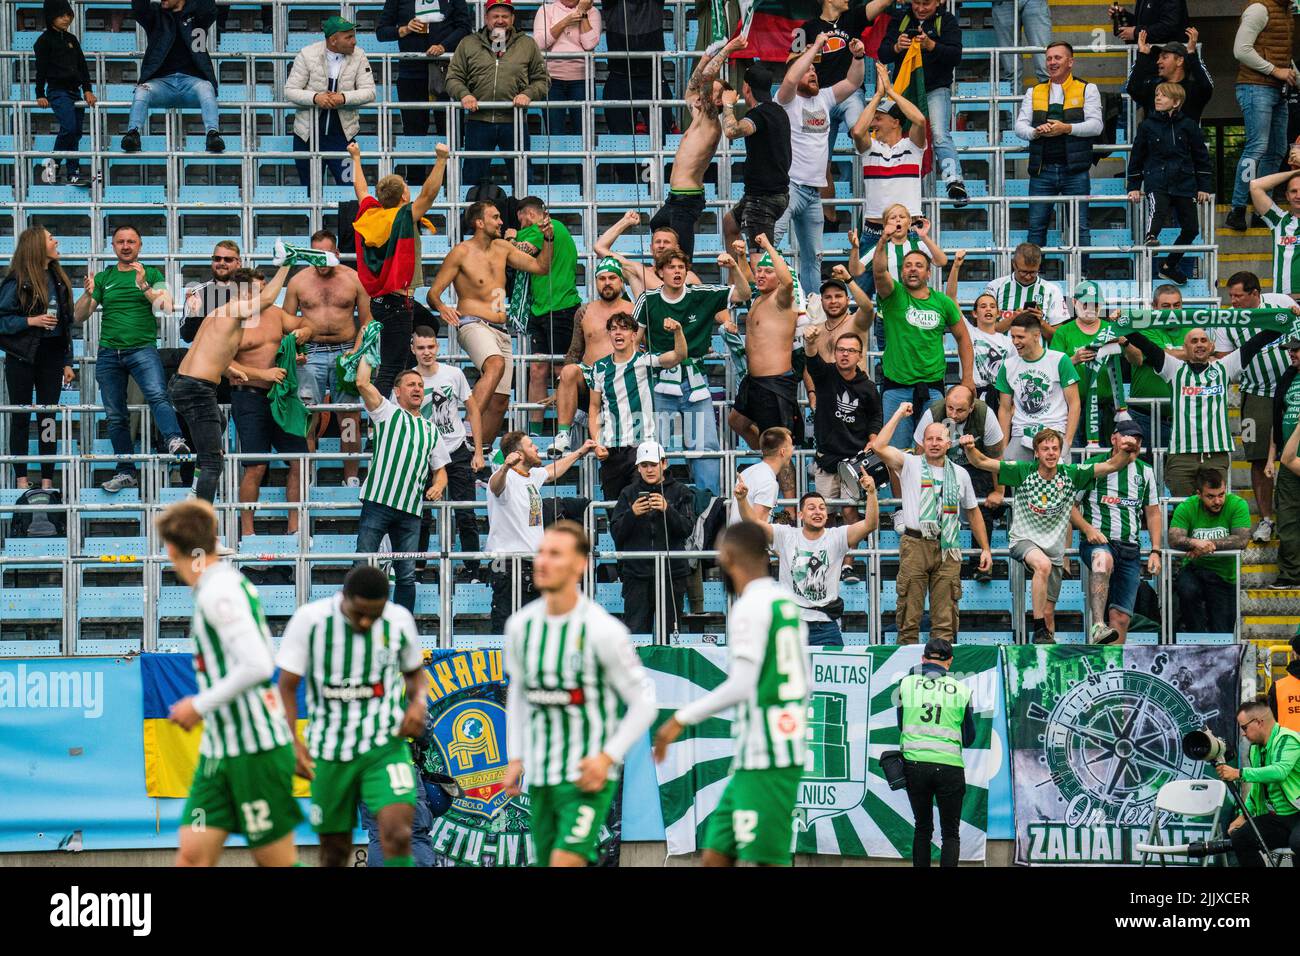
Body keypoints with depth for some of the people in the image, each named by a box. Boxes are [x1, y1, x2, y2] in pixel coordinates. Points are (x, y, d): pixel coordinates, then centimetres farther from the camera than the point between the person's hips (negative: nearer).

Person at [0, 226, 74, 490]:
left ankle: (47, 479, 6)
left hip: (52, 357, 4)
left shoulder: (59, 280, 10)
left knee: (49, 418, 3)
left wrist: (67, 362, 11)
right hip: (23, 357, -4)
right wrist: (31, 321, -18)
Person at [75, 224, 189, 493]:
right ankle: (125, 472, 9)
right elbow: (78, 317, 9)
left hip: (143, 348, -3)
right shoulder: (103, 278, 14)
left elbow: (166, 307, -5)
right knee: (116, 416, 3)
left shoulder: (152, 274, 9)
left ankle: (174, 441, -46)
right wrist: (88, 295, -11)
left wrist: (143, 285, -19)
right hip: (109, 353, 3)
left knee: (158, 396, -29)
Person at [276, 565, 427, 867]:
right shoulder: (310, 620, -11)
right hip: (329, 752, 0)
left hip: (385, 747, 0)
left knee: (397, 835, -21)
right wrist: (292, 741, -15)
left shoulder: (399, 621, -5)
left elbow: (414, 671, 15)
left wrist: (418, 701, -6)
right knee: (334, 849, 10)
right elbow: (287, 686, -4)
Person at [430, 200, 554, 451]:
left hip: (500, 331, 8)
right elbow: (433, 292, -5)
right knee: (496, 365, -37)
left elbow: (541, 267, 21)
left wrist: (548, 239, 6)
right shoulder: (461, 252, -3)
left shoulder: (502, 248, 15)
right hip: (472, 325, -8)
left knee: (500, 401, 4)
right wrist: (441, 307, -27)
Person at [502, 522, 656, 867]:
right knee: (548, 861, 11)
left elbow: (644, 701, -7)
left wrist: (608, 756, -15)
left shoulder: (602, 629, -13)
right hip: (540, 776, 6)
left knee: (566, 861, -17)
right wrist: (515, 758, 10)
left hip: (588, 777, -6)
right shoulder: (521, 625, 2)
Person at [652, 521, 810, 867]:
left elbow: (742, 686, -18)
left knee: (765, 859, -8)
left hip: (762, 760, -9)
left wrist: (683, 718, -11)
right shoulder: (788, 602, 14)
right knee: (716, 855, 9)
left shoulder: (750, 607, -12)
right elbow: (803, 685, 18)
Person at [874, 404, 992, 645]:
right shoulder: (910, 464, 6)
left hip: (948, 549, 3)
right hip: (915, 544, -3)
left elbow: (973, 512, 23)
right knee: (909, 614, -3)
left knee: (945, 619, 0)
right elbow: (878, 446, -8)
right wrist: (899, 415, 0)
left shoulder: (960, 474, 16)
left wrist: (985, 549, 18)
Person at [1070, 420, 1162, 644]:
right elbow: (1070, 505, 4)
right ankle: (1097, 626, -54)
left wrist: (1155, 552, 11)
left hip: (1130, 549, 5)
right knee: (1103, 559, -41)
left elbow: (1153, 513, 21)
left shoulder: (1145, 472, 16)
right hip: (1097, 542, -5)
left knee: (1121, 617, -5)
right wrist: (1088, 529, -13)